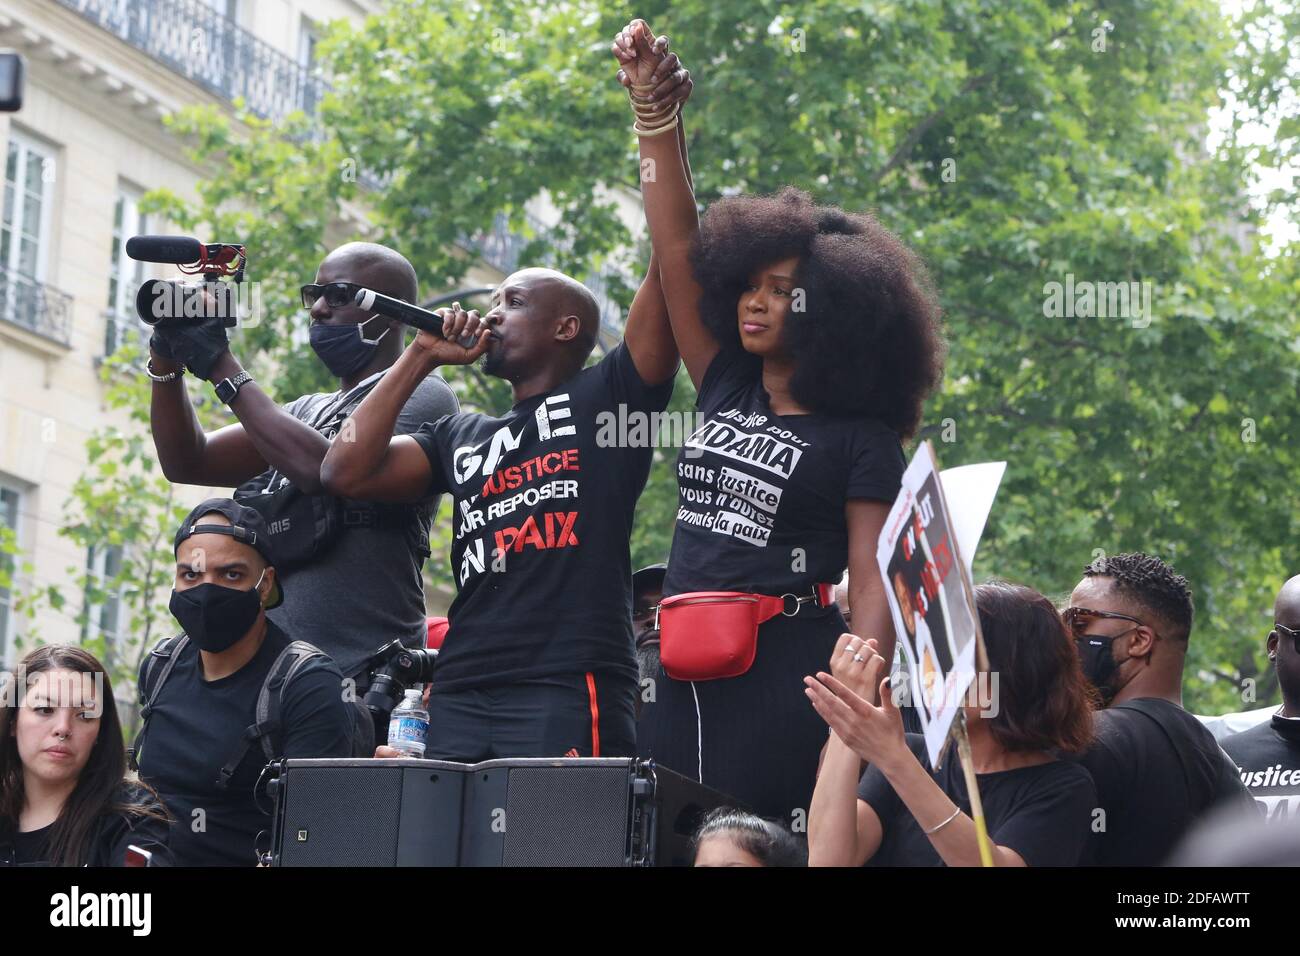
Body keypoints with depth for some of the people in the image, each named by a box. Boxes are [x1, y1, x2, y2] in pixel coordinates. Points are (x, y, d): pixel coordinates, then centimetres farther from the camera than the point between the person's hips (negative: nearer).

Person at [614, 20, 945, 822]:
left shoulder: (861, 439, -2)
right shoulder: (725, 390, 13)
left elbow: (873, 582, -7)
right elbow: (678, 245, 11)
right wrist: (655, 108, 5)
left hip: (785, 675, -6)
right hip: (684, 678, 6)